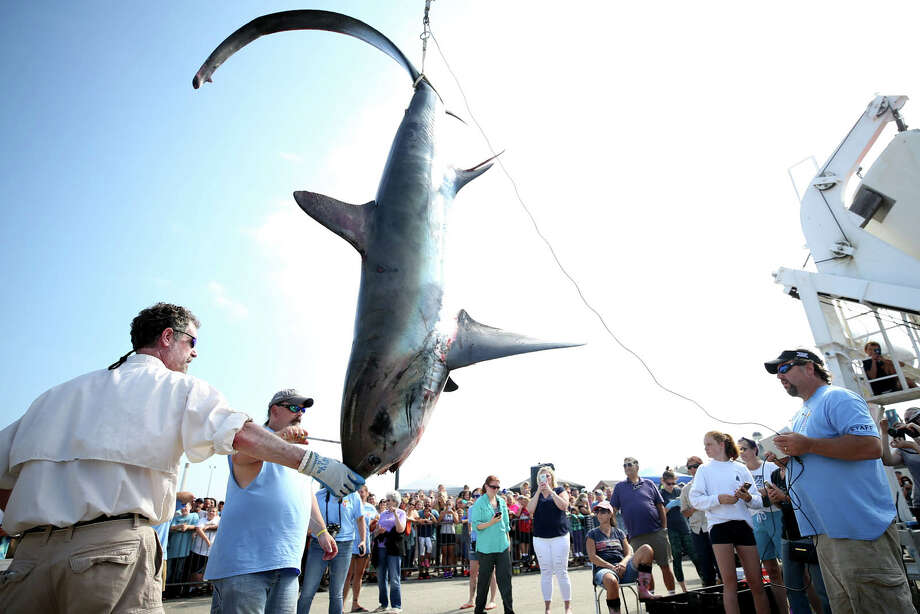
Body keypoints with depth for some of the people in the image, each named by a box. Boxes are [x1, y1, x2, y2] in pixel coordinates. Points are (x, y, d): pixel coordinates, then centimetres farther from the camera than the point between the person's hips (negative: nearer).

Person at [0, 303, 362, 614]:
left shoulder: (63, 392, 17)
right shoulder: (178, 387, 1)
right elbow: (241, 434, -13)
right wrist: (315, 464, -14)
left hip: (30, 553, 6)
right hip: (113, 545, -5)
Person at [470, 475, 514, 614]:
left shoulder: (502, 501, 7)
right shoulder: (479, 503, -10)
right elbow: (476, 525, -13)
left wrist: (508, 542, 16)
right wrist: (491, 523, -26)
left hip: (502, 546, 4)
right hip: (485, 547, -4)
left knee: (505, 577, 1)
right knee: (484, 578, 7)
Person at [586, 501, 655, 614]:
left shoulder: (619, 533, 23)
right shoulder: (592, 534, 13)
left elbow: (629, 553, 13)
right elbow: (592, 557, 1)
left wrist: (623, 563, -11)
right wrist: (612, 567, -13)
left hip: (623, 568, 4)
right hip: (603, 569, -3)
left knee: (646, 549, -17)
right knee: (611, 580, -43)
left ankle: (643, 591, -17)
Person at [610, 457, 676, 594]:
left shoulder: (649, 484, 6)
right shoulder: (619, 487, 6)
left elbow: (661, 507, 7)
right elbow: (613, 510, 5)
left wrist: (664, 528, 1)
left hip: (657, 532, 0)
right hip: (637, 537, 0)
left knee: (665, 565, 6)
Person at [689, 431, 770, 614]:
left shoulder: (740, 468, 11)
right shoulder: (704, 470, 8)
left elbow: (759, 502, 9)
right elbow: (695, 499, -1)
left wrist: (748, 498, -13)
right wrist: (719, 499, -15)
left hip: (743, 524, 2)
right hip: (719, 525, -1)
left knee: (756, 582, 5)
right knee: (730, 582, -2)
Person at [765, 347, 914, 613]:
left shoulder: (836, 398, -8)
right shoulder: (798, 417, 20)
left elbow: (871, 445, -23)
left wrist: (808, 445, -22)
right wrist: (786, 462, 8)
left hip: (859, 530, -9)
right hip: (826, 532, 10)